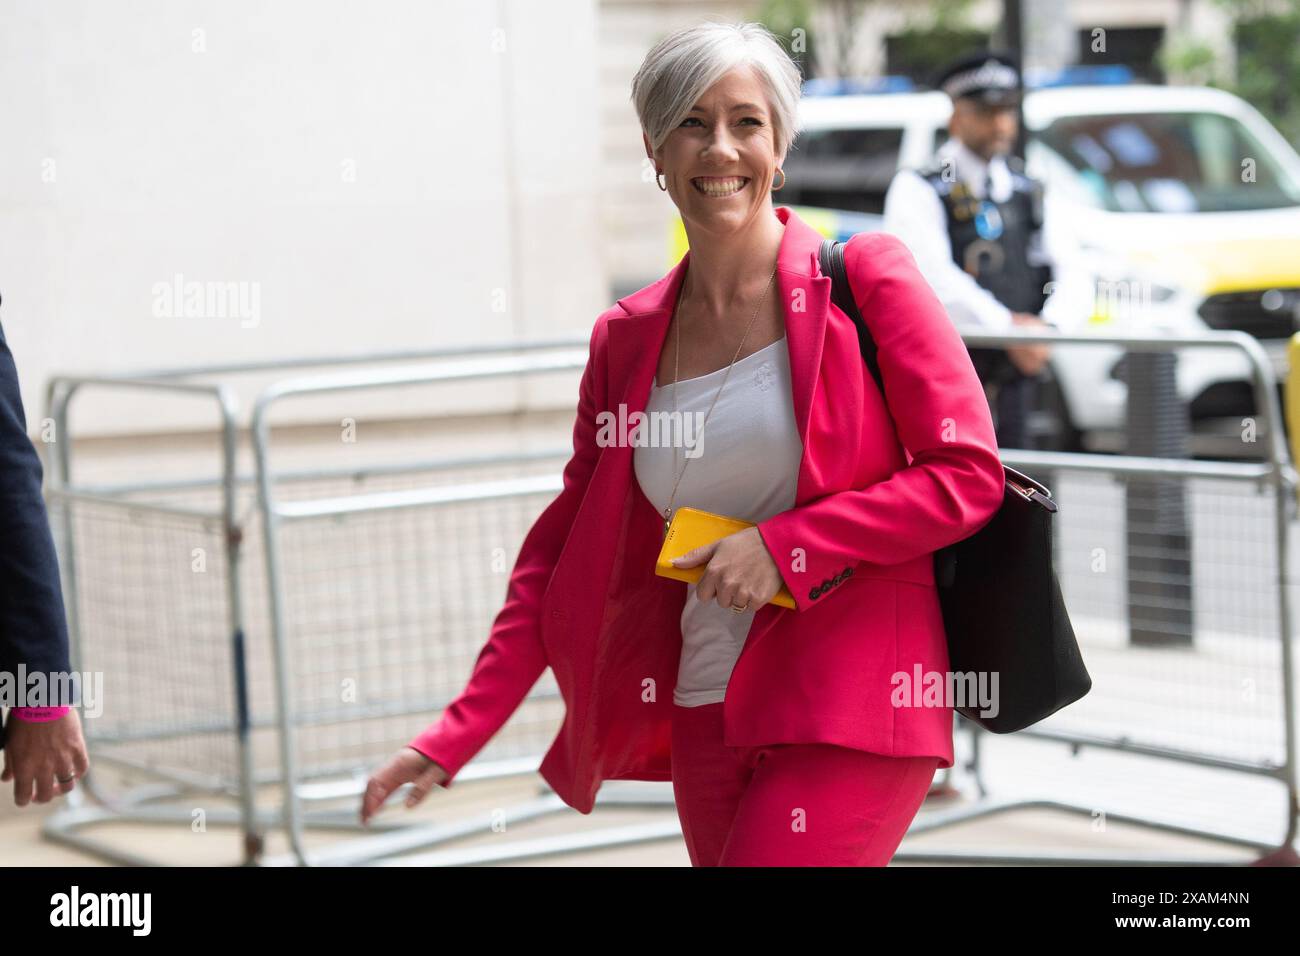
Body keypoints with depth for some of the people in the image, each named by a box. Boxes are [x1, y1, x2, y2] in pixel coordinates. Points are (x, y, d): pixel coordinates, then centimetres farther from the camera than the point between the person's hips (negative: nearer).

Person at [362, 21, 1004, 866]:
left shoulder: (864, 278, -2)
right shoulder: (626, 340, 10)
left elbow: (970, 474, -5)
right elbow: (563, 550, 13)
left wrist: (784, 547, -14)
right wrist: (457, 736, 6)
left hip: (849, 713, -5)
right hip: (706, 723, 5)